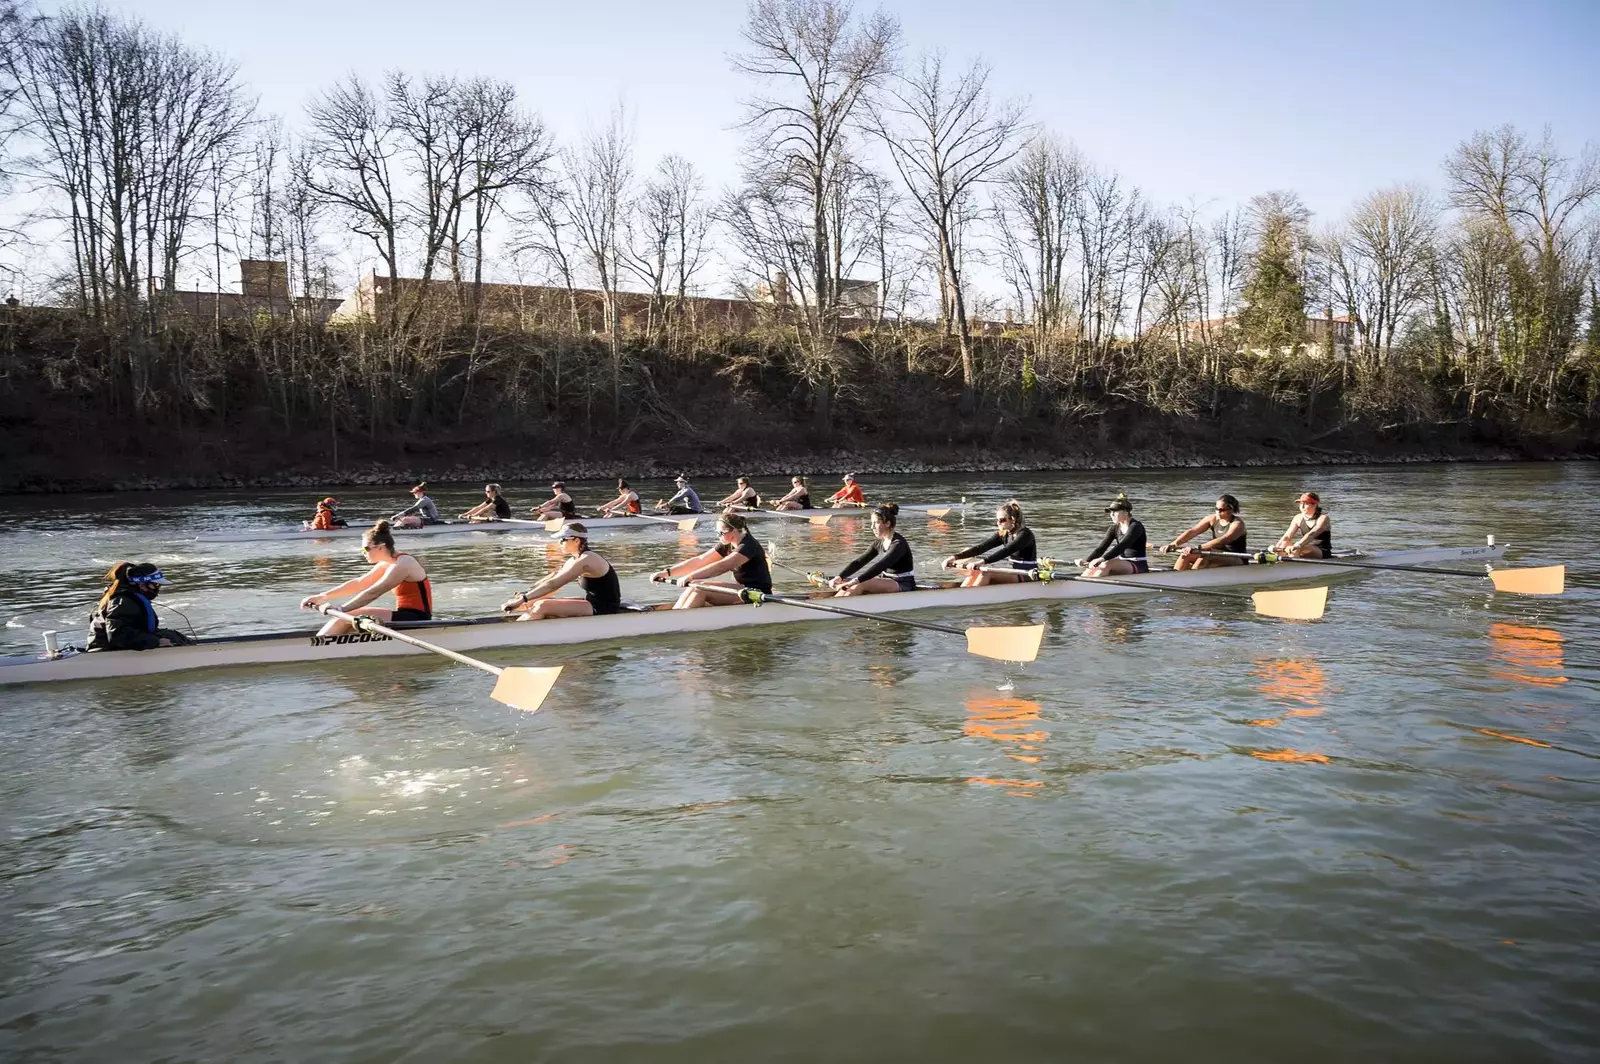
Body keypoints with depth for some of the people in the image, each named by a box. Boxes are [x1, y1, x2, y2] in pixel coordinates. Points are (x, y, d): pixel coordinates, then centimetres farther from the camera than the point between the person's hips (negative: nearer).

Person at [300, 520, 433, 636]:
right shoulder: (386, 564, 13)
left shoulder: (402, 565, -17)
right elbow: (358, 583, 13)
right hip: (407, 616, 10)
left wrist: (340, 610, -25)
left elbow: (372, 593, -23)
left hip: (416, 618, -10)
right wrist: (323, 597, 8)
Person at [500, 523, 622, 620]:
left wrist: (523, 599, -25)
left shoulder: (585, 560, -18)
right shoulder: (575, 559, 13)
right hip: (593, 605, 10)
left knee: (542, 606, -18)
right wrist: (523, 596, -1)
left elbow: (553, 584, -24)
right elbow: (550, 580, 10)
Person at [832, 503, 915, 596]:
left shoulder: (899, 543, -18)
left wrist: (856, 581, -39)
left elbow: (880, 566, -30)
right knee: (846, 584, -13)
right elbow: (859, 561, 0)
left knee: (860, 585, -29)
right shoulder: (879, 543, 8)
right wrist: (840, 577, -15)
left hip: (904, 585, -8)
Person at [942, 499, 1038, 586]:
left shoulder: (1025, 534, -15)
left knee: (986, 573, -25)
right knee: (975, 572, -10)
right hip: (1015, 575, 8)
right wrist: (955, 557, -16)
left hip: (1029, 578, -8)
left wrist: (982, 561, -43)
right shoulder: (1003, 534, 8)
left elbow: (1006, 551, -31)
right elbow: (982, 547, -3)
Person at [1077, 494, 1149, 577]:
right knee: (1092, 568, -18)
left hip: (1140, 566, -7)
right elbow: (1102, 548, -2)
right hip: (1123, 564, 7)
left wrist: (1103, 559, -39)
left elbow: (1122, 546, -27)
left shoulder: (1136, 527, -13)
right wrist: (1086, 561, -20)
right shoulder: (1115, 529, 9)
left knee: (1107, 564, -32)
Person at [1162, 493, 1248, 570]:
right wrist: (1173, 544, -28)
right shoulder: (1212, 519, 2)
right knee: (1185, 555, -14)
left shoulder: (1237, 524, -16)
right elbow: (1192, 531, -11)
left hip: (1237, 561, -6)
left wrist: (1197, 548, -46)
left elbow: (1222, 541, -33)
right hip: (1218, 558, 6)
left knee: (1205, 558, -33)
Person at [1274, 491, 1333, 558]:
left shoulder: (1323, 518, -12)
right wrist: (1276, 547, -25)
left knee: (1296, 549, -34)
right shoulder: (1298, 518, 6)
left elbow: (1312, 534, -31)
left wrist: (1298, 545, -49)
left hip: (1323, 553, -6)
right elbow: (1287, 536, -5)